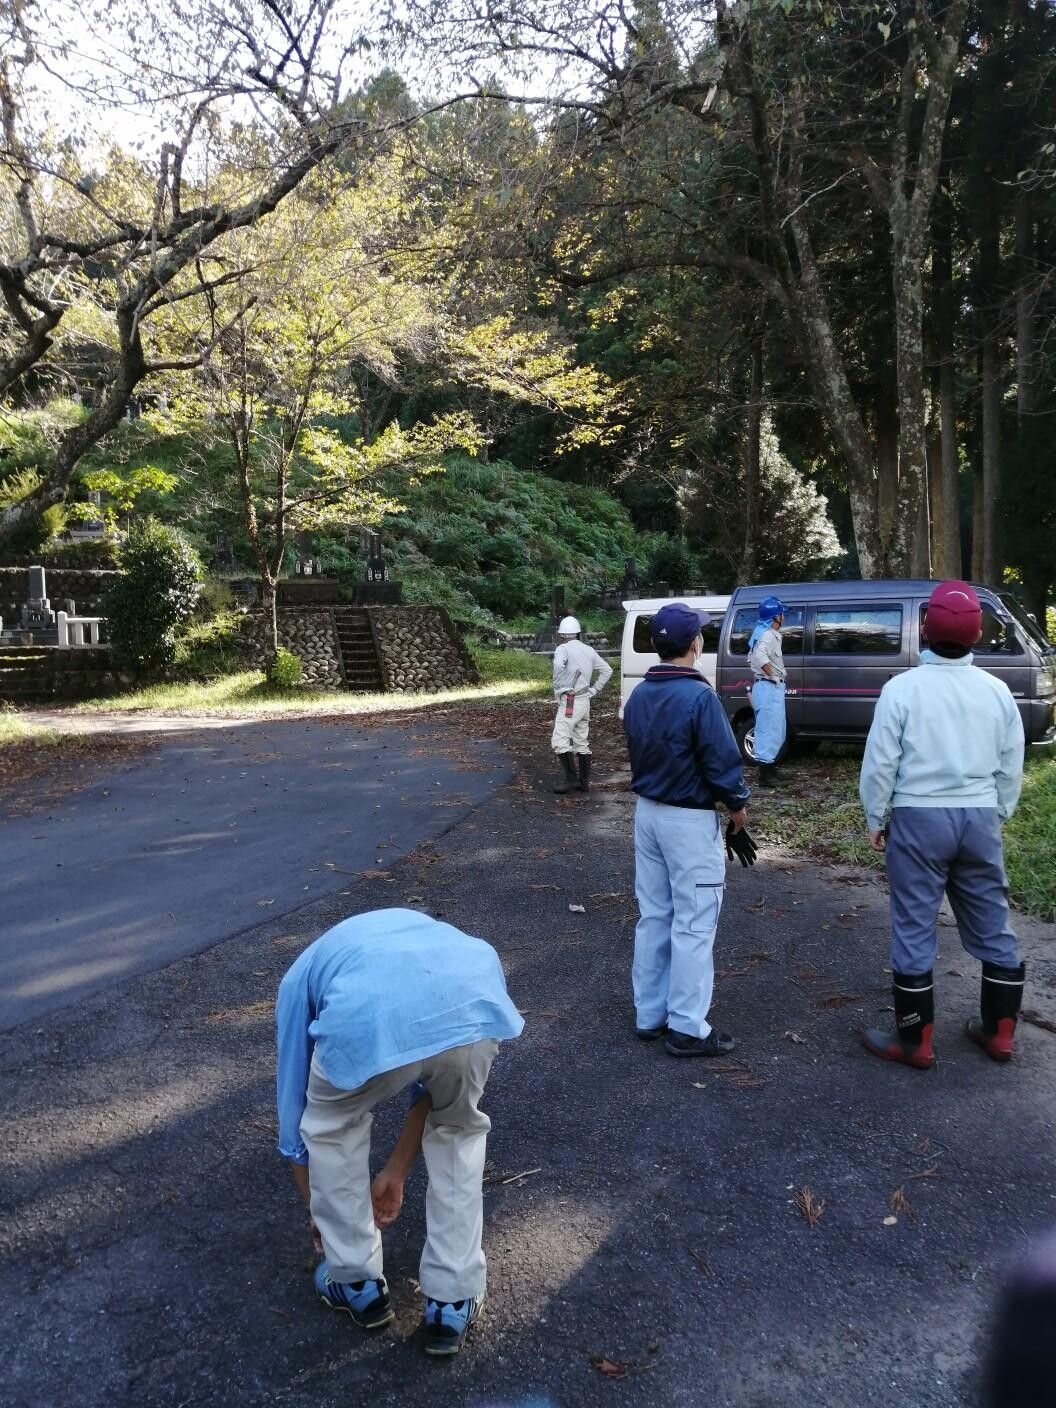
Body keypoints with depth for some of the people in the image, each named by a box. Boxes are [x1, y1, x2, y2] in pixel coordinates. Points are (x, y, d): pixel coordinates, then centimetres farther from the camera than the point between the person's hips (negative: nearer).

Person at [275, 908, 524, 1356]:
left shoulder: (301, 978, 37)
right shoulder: (421, 930, 44)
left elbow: (294, 1102, 42)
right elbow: (431, 1080, 45)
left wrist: (316, 1208, 56)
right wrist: (396, 1172, 55)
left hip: (367, 1018, -2)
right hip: (476, 1001, 3)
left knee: (332, 1128, 32)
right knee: (459, 1130, 34)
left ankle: (357, 1283, 44)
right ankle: (453, 1303, 37)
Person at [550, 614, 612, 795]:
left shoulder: (563, 649, -10)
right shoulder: (588, 650, 12)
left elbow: (559, 666, -31)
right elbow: (607, 670, 16)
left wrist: (557, 689, -18)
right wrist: (593, 690, 13)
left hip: (570, 702, -8)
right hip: (585, 700, 8)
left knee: (560, 741, -5)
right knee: (582, 743, 12)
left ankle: (570, 778, -6)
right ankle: (584, 782, 16)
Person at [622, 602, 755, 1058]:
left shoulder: (638, 696, 4)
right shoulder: (698, 697, -20)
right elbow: (724, 767, -18)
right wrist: (738, 822, -6)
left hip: (647, 813, 8)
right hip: (689, 820, -8)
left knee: (653, 917, 15)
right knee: (693, 925, 1)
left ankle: (650, 1014, 24)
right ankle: (687, 1028, 8)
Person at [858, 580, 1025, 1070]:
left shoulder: (903, 688, -11)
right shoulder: (996, 691, 3)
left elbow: (880, 762, -9)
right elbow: (1011, 767, 10)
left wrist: (874, 818, 4)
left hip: (920, 817, -4)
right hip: (979, 817, 5)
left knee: (915, 928, 4)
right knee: (992, 925, 15)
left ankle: (914, 1041, 13)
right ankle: (998, 1031, 28)